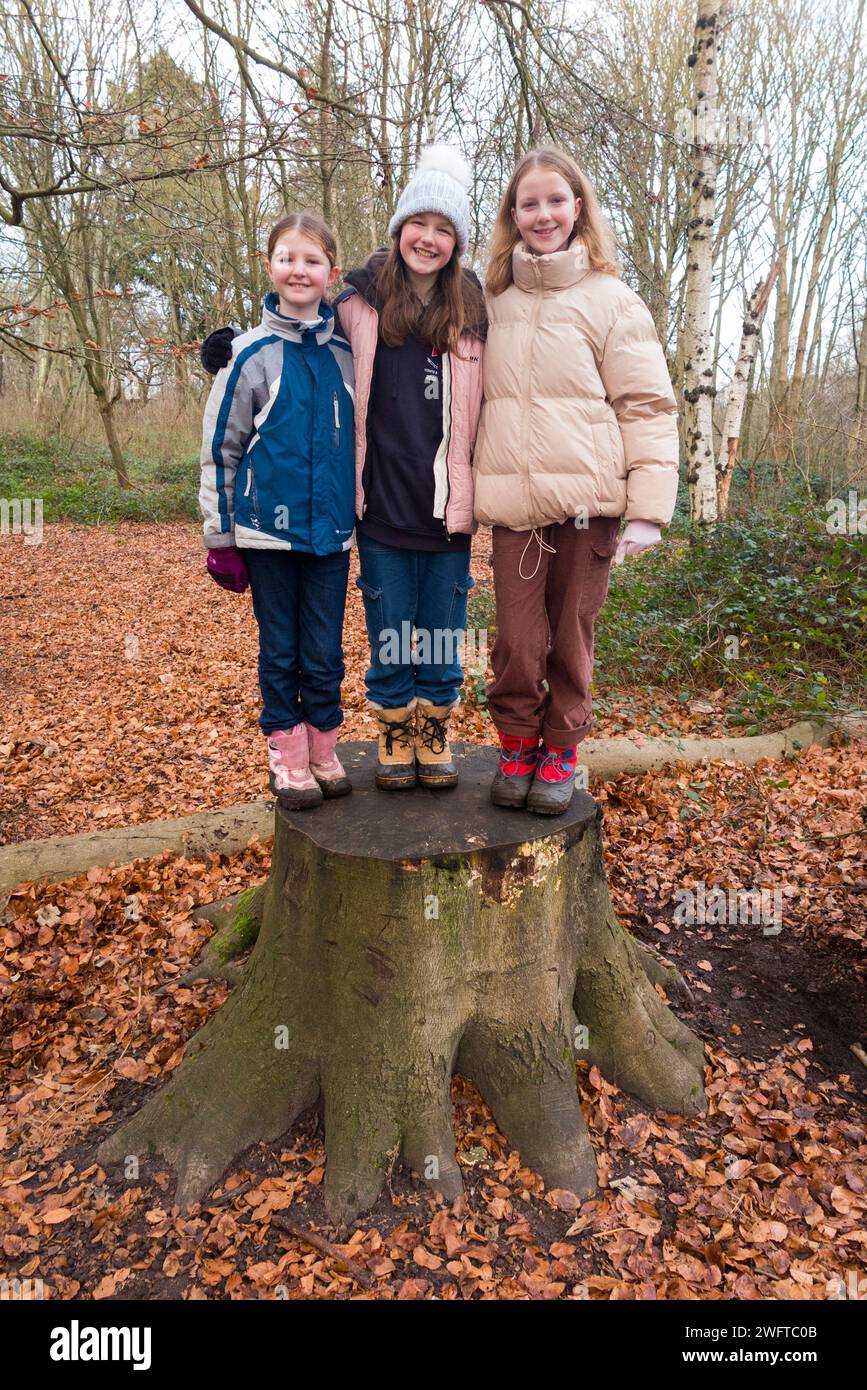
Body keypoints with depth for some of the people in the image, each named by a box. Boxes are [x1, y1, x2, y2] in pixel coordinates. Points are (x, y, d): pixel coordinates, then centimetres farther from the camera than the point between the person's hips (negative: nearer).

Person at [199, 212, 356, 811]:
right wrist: (219, 533, -2)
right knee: (280, 650, 7)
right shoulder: (251, 355, -2)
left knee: (326, 653, 8)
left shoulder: (347, 353, 6)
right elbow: (220, 447, 0)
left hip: (332, 530, 2)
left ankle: (324, 753, 22)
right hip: (268, 530, -2)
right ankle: (287, 758, 19)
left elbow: (364, 437, 15)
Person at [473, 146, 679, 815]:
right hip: (513, 503, 3)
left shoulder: (611, 300, 3)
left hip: (587, 501, -2)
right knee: (517, 639, 1)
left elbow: (648, 408, -1)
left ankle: (561, 748, 23)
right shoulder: (497, 302, 15)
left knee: (571, 636, 5)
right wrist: (471, 489, 11)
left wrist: (649, 507, -10)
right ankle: (517, 743, 22)